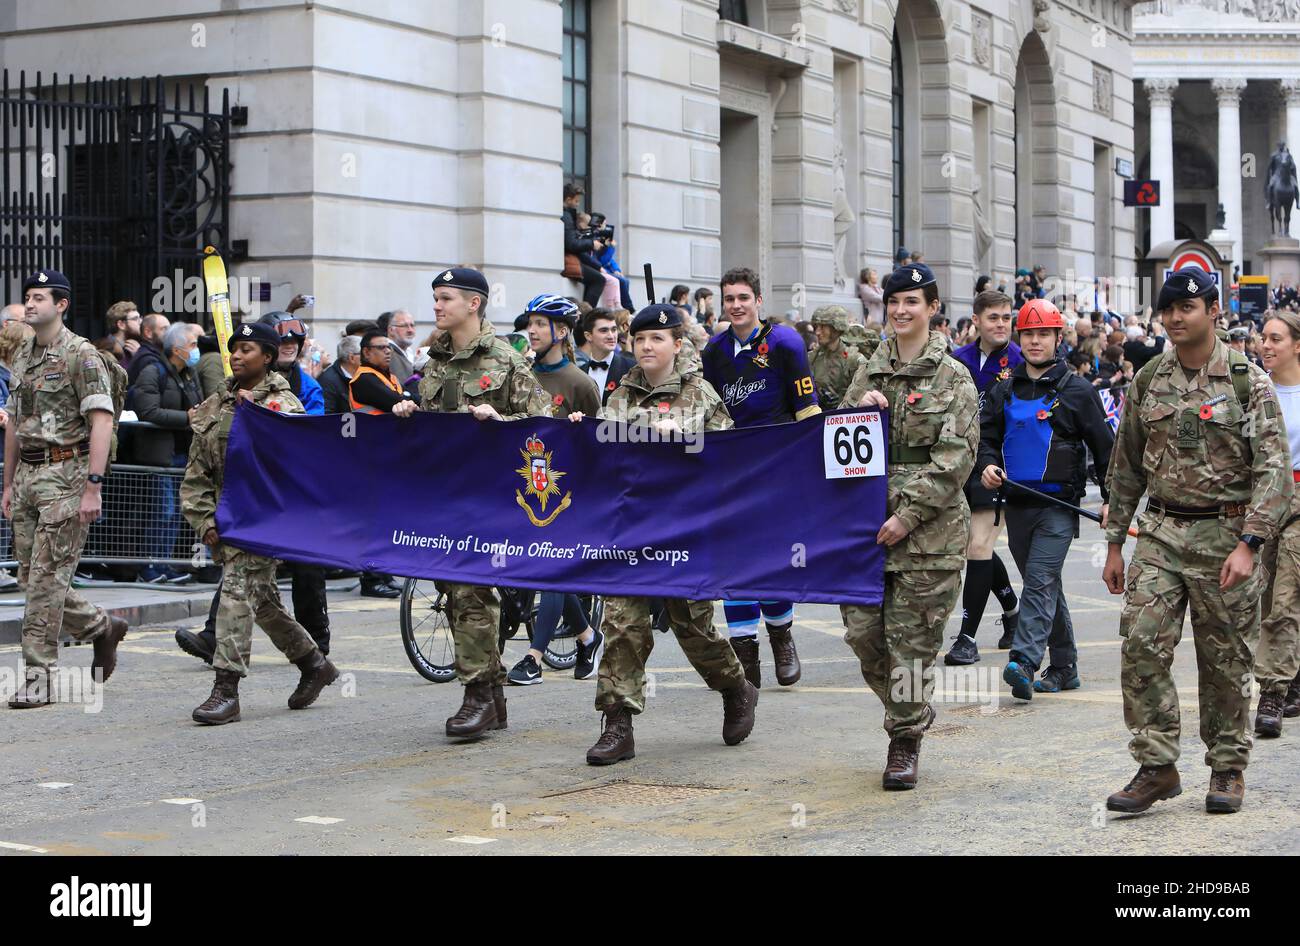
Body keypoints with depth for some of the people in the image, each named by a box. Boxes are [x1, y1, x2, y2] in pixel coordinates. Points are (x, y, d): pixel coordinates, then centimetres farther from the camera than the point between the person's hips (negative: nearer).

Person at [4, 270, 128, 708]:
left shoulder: (81, 354, -9)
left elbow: (101, 422, -15)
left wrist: (93, 486, -21)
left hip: (65, 474, -8)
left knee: (47, 578, -8)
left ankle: (38, 677, -2)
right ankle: (102, 627, 29)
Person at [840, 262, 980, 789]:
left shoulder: (953, 378, -2)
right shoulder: (869, 373, 13)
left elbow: (955, 458, -9)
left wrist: (908, 513, -15)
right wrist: (860, 410, -6)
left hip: (929, 529, -4)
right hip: (866, 523, 5)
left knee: (911, 637, -2)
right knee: (862, 631, 2)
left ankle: (906, 740, 11)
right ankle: (912, 711, 26)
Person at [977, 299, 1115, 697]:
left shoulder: (1077, 391, 0)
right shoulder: (1003, 392, 12)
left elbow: (1104, 446, 2)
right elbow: (985, 435, 15)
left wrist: (1110, 498, -2)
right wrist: (987, 465, -6)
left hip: (1059, 504, -5)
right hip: (1017, 503, 5)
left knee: (1040, 582, -17)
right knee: (1046, 586, 12)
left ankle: (1023, 661, -28)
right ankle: (1064, 668, 20)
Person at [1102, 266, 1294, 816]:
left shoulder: (1248, 383, -5)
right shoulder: (1147, 383, 8)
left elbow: (1273, 470, -10)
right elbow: (1125, 467, 14)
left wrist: (1247, 544, -20)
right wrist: (1115, 543, 12)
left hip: (1225, 533, -3)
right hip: (1160, 531, 3)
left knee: (1226, 659, 5)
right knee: (1141, 643, -9)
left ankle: (1228, 768, 19)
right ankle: (1156, 766, -1)